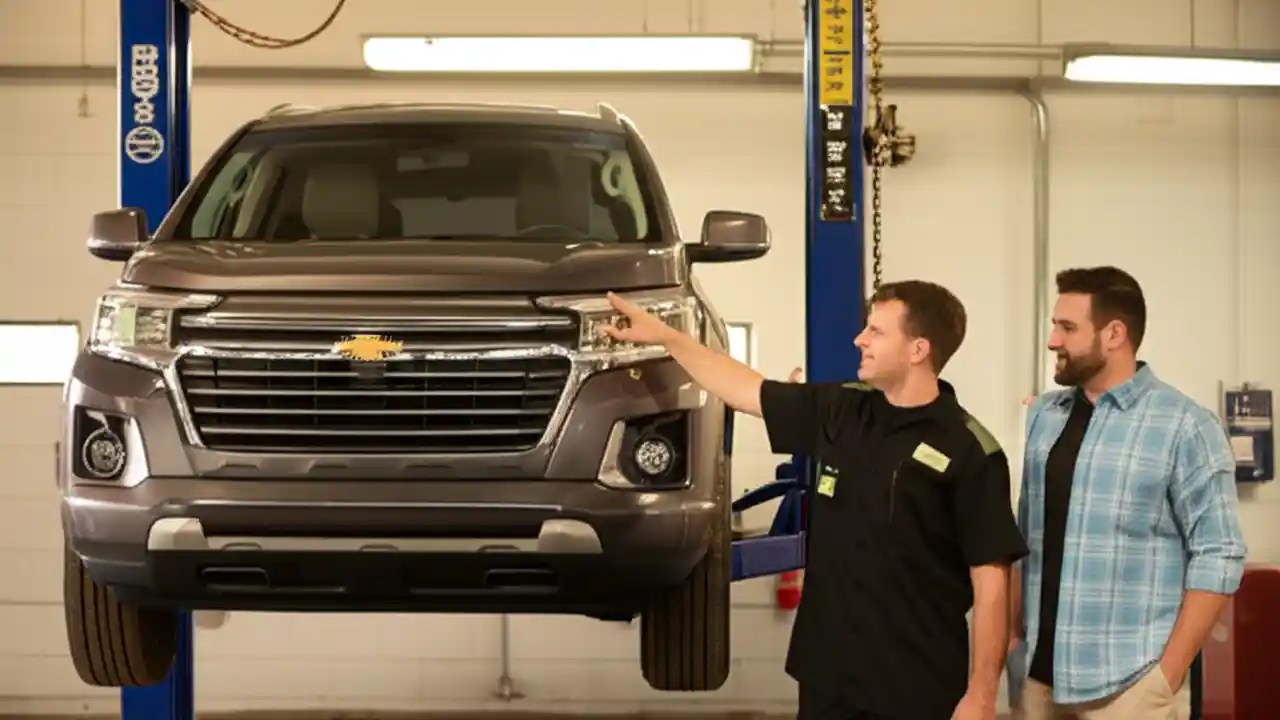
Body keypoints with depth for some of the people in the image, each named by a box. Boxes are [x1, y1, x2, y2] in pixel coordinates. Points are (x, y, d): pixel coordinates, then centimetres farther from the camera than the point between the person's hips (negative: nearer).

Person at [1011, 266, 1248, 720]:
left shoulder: (1184, 427, -6)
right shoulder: (1041, 416, 9)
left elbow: (1218, 556, -8)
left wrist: (1168, 672, -12)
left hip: (1129, 681, -5)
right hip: (1039, 672, 5)